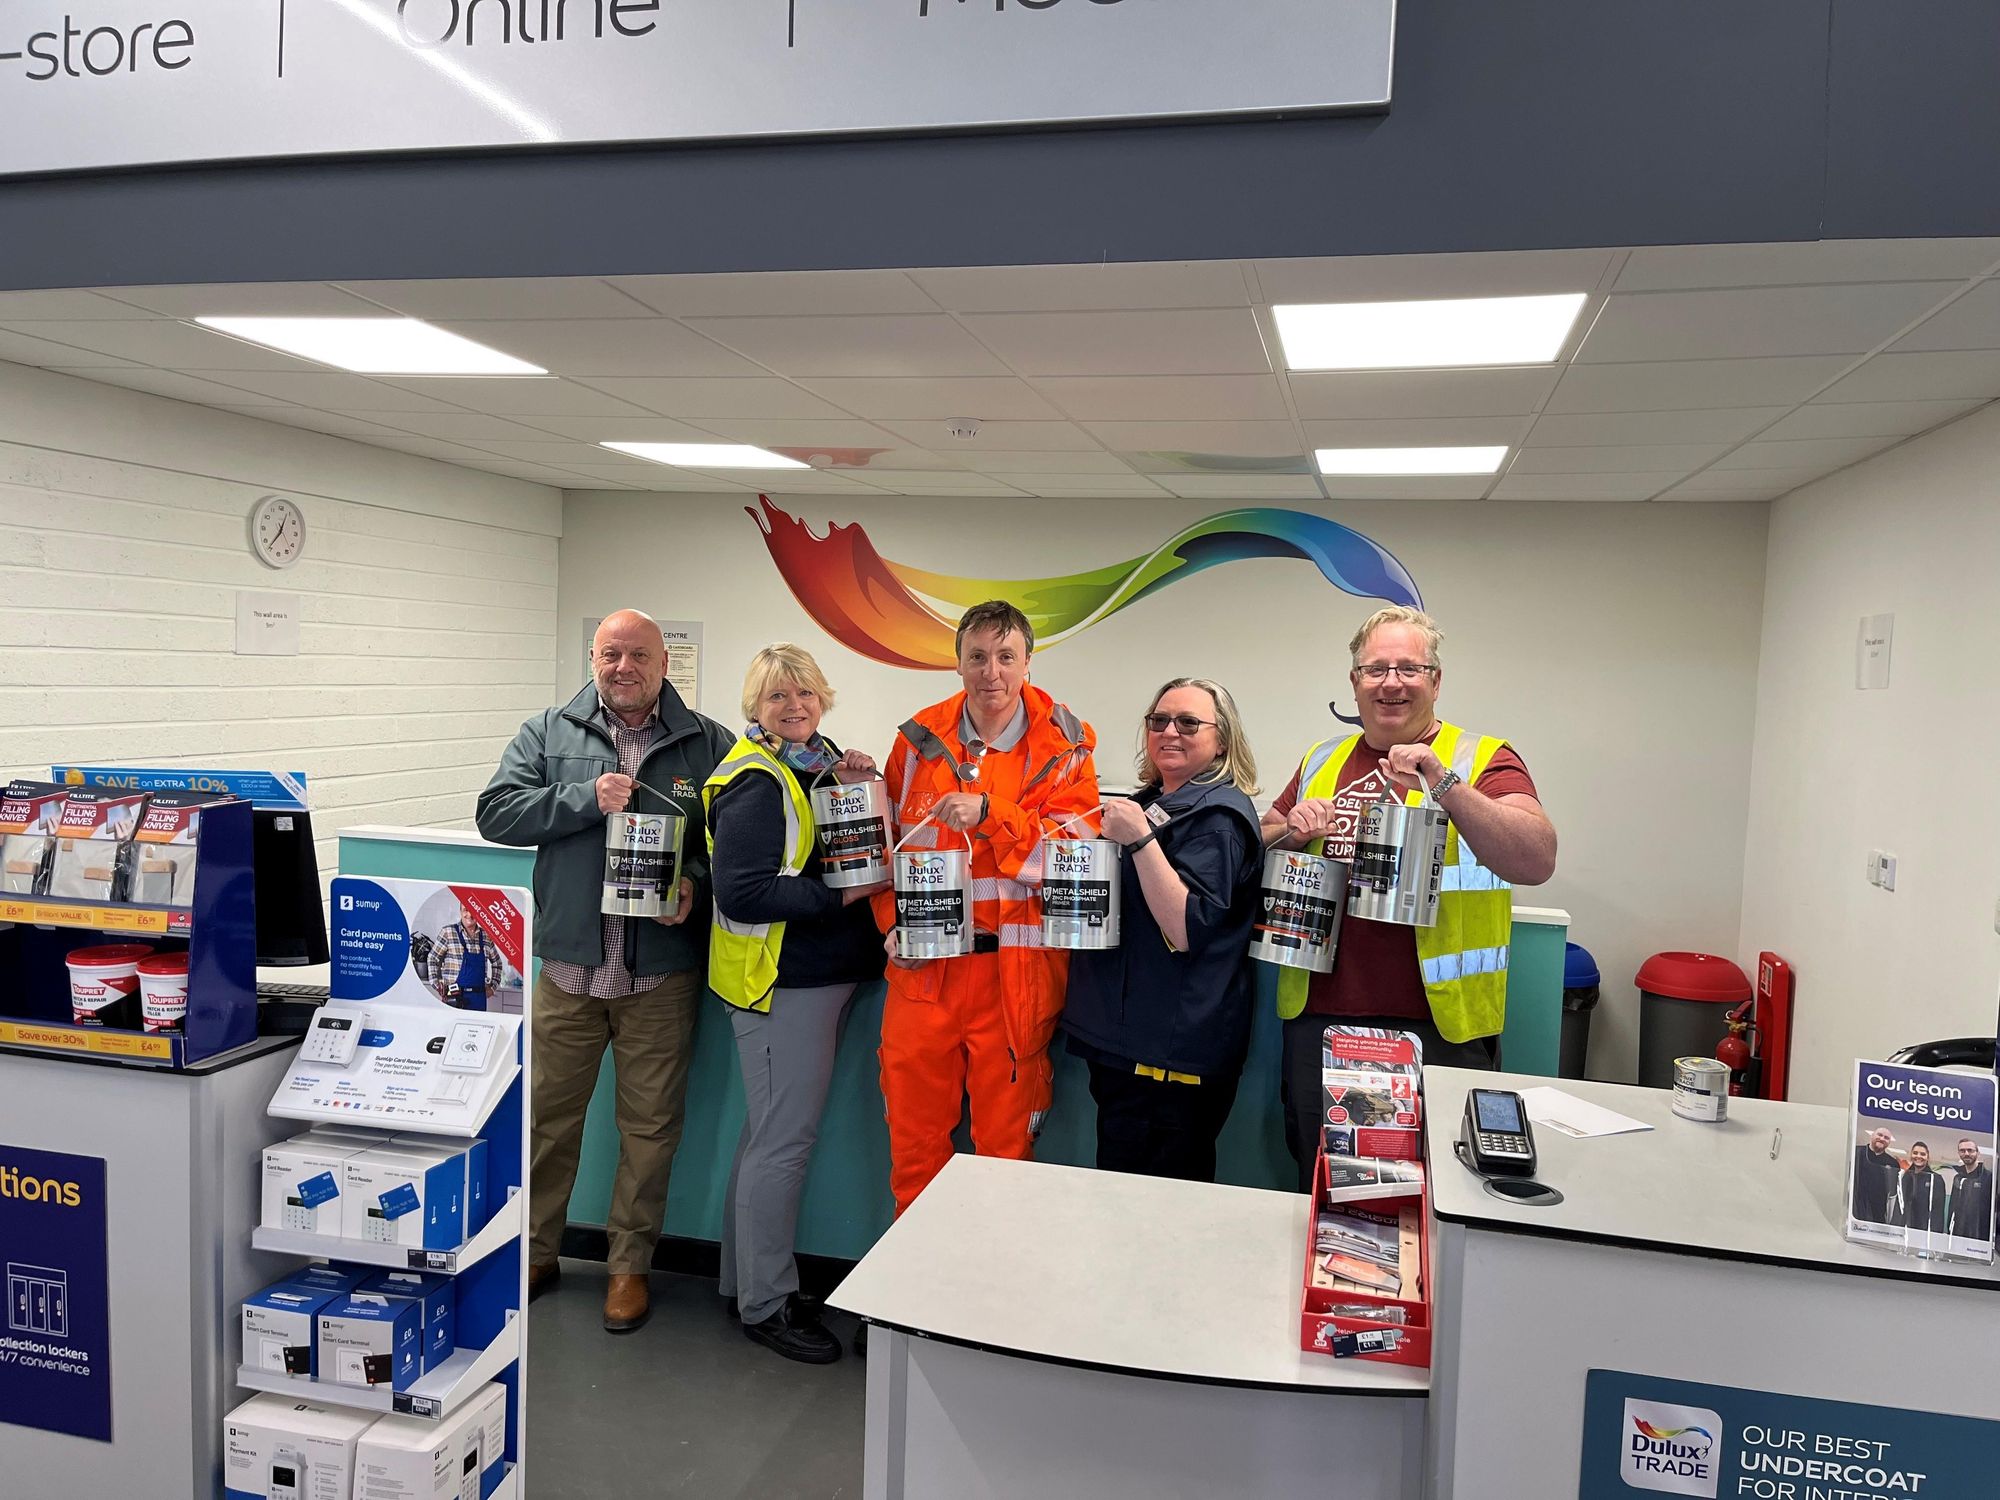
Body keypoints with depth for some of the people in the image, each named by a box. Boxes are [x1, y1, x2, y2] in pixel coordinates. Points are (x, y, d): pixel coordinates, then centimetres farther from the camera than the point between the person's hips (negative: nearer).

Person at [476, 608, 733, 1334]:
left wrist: (697, 882, -14)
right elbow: (496, 812, -3)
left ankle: (630, 1265, 25)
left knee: (650, 1123, 8)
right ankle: (534, 1252, 31)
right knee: (549, 1113, 12)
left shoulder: (709, 744, 3)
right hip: (569, 964, 1)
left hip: (663, 970, -1)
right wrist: (585, 799, -14)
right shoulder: (548, 733, 6)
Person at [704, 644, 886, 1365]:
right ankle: (767, 1303, 13)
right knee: (785, 1140, -2)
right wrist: (841, 896, -21)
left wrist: (856, 784, -2)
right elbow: (741, 893, -22)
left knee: (772, 1132, 18)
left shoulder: (820, 758, 12)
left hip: (822, 975, 9)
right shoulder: (754, 780, -15)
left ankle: (745, 1277, 32)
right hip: (779, 980, -9)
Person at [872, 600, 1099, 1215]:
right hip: (922, 966, 3)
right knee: (913, 1137, 12)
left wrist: (988, 813, -21)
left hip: (1016, 972, -2)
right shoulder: (919, 739, 7)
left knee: (1006, 1142, 9)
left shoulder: (1062, 747, -1)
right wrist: (893, 923, 2)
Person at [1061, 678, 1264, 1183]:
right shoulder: (1147, 803, 14)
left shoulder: (1218, 816, -12)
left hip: (1171, 1060, -9)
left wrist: (1140, 839, -25)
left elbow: (1186, 930, -23)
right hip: (1119, 1040, 9)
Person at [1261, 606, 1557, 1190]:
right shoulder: (1322, 761, 12)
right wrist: (1291, 831, -3)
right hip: (1319, 1017, 4)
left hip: (1438, 1030, -4)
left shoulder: (1483, 760, -2)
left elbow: (1538, 862, -18)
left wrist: (1443, 785, -29)